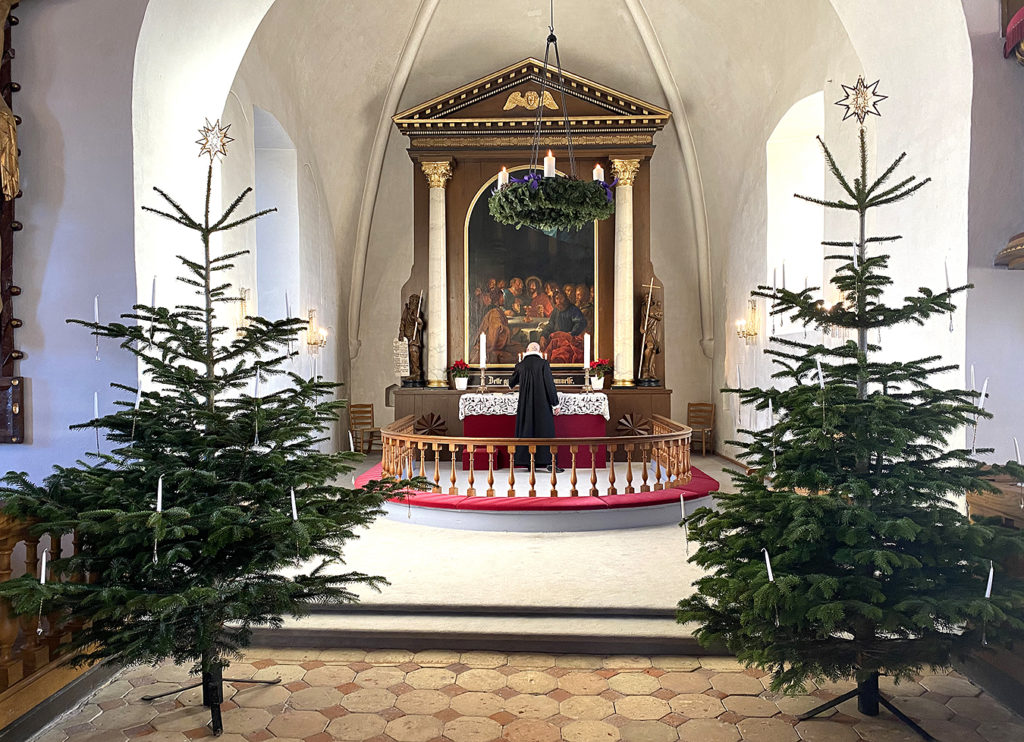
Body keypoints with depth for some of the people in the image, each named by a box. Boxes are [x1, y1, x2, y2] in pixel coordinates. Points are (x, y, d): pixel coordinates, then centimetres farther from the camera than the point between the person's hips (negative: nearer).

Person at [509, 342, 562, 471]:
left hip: (525, 404, 3)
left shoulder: (520, 365, 3)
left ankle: (529, 462, 11)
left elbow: (511, 382, 20)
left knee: (526, 430, 9)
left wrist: (512, 385, 45)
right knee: (545, 430, 2)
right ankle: (549, 461, -2)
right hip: (543, 405, -2)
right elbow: (550, 384, -9)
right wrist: (555, 403, -3)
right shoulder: (544, 364, -6)